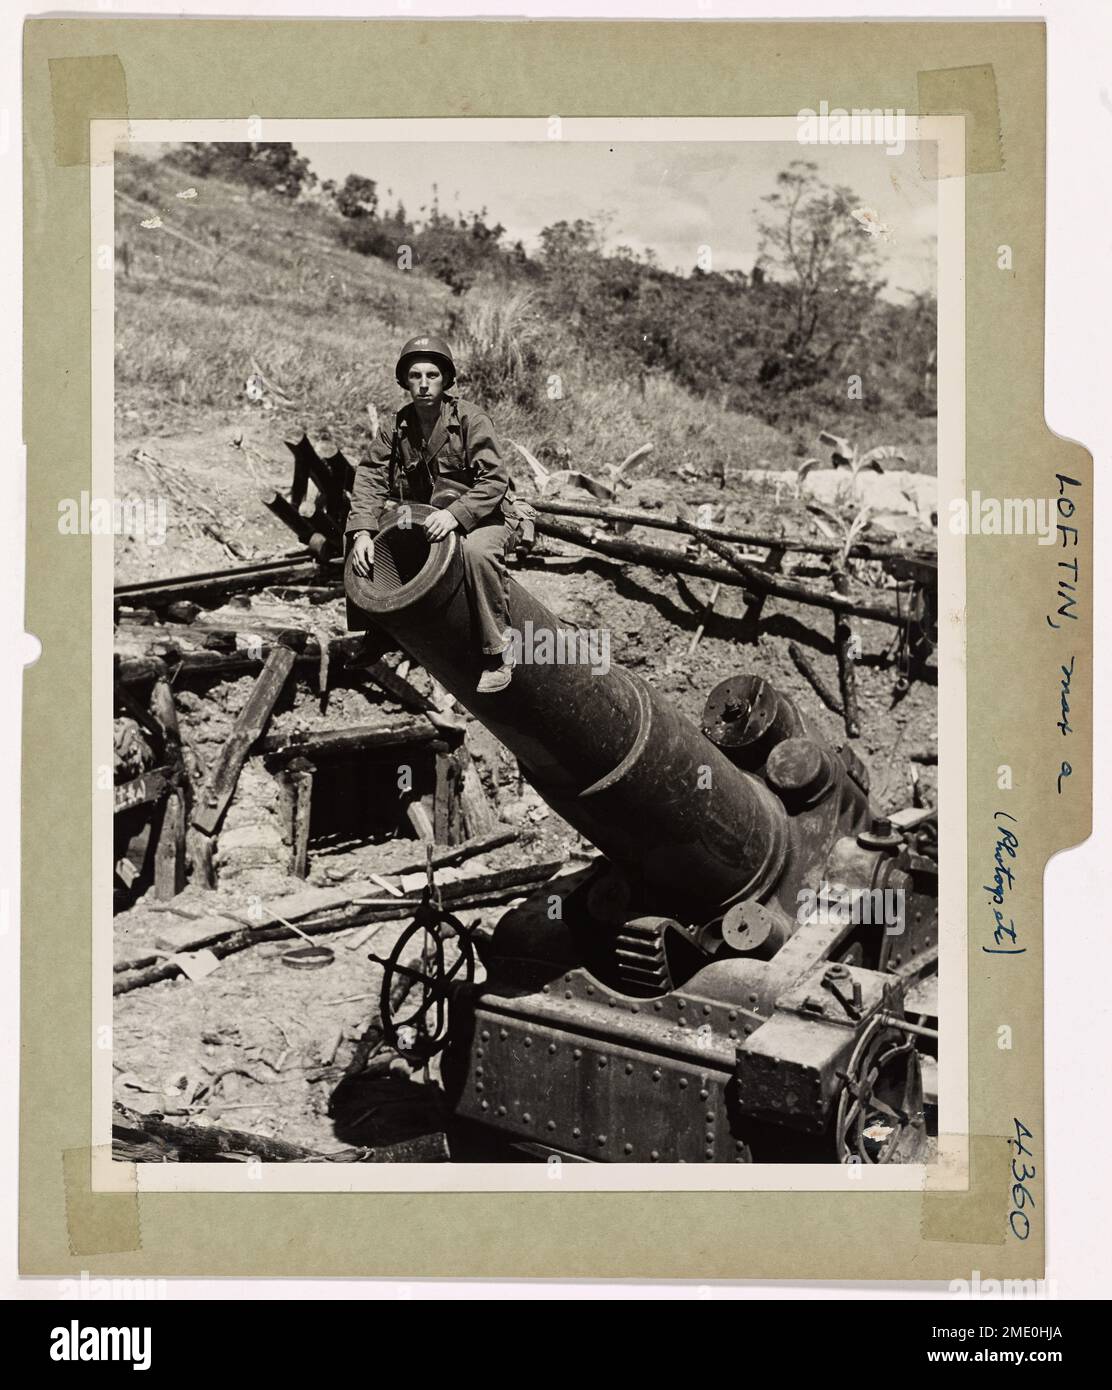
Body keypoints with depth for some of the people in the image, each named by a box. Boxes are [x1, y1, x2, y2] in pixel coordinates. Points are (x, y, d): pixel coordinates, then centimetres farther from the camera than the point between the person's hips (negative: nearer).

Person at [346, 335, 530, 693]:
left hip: (485, 518, -6)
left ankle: (499, 648, -26)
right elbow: (370, 476, -5)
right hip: (424, 520, 6)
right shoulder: (396, 427, 1)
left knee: (476, 550, -40)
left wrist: (455, 514, -37)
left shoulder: (470, 419, -14)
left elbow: (495, 480, -21)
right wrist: (362, 531, -21)